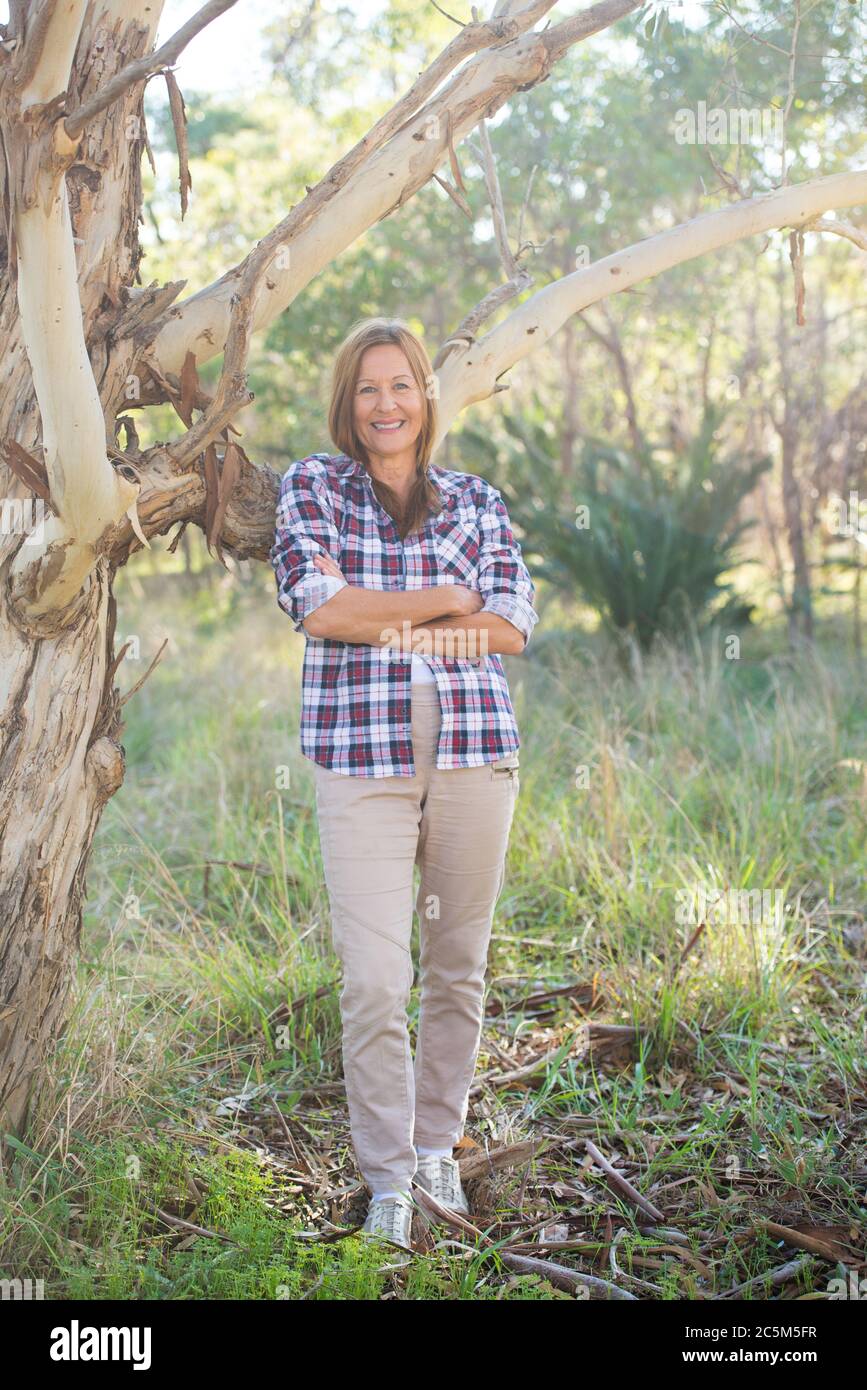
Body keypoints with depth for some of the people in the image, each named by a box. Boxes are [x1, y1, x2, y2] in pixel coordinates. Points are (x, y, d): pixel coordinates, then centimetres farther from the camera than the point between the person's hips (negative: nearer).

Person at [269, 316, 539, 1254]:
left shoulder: (477, 502, 13)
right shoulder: (311, 487, 7)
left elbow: (514, 627, 0)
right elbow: (315, 608, -9)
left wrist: (379, 614, -7)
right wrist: (446, 599, -5)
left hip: (474, 752, 3)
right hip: (360, 755, -2)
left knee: (458, 967, 9)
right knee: (373, 981, -7)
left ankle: (437, 1146, 26)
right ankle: (385, 1178, 7)